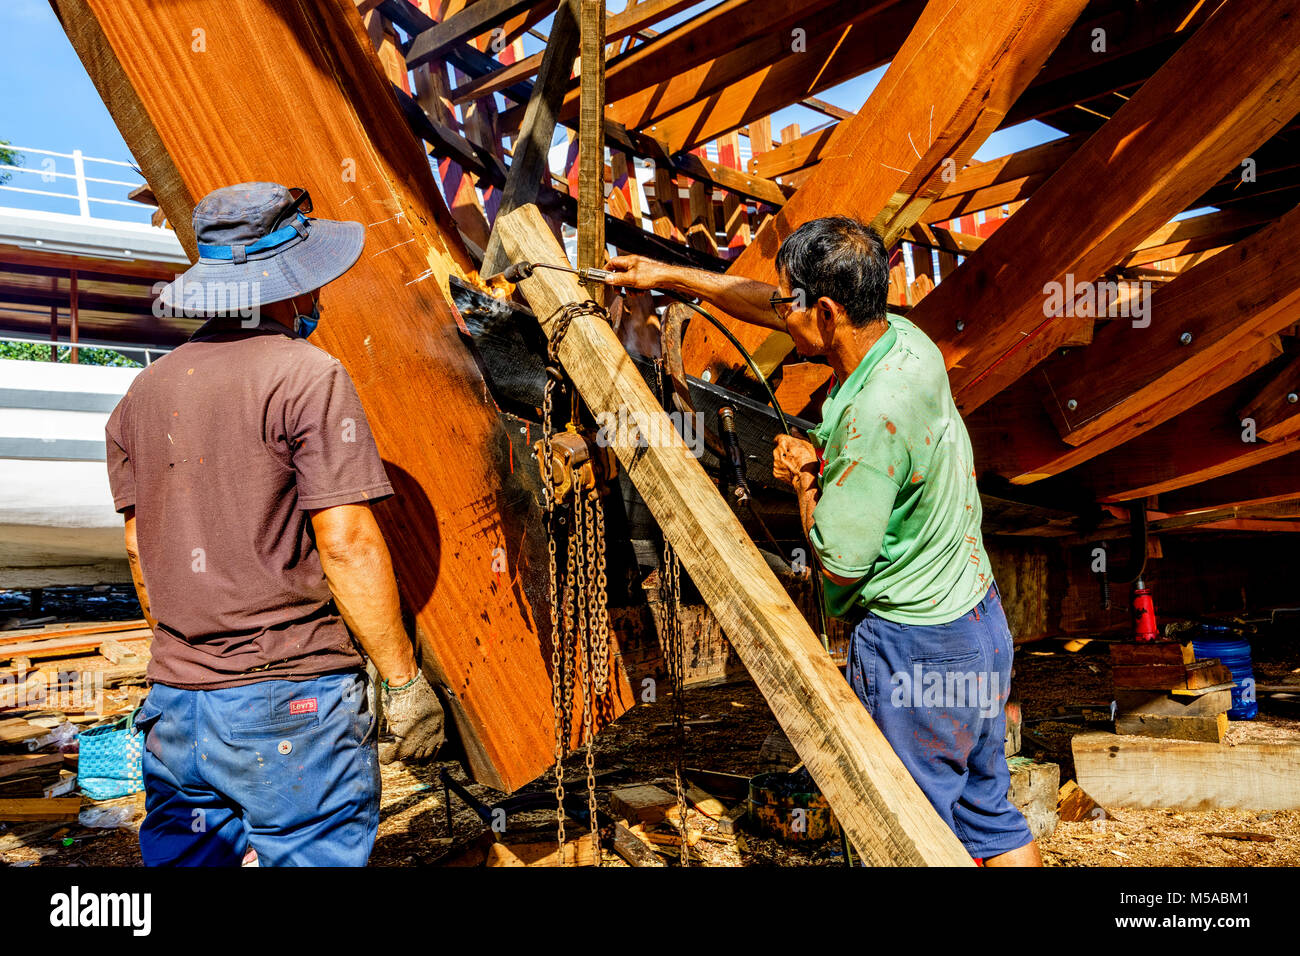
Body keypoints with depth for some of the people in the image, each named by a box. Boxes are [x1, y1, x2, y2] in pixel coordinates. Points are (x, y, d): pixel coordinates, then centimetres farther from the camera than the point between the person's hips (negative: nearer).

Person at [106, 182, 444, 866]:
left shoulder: (145, 389, 9)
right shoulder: (308, 377, -12)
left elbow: (139, 550, 14)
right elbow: (347, 541, -17)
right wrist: (404, 679, -10)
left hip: (174, 701, 7)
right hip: (291, 705, -7)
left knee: (181, 855, 19)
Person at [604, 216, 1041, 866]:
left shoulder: (874, 416, -30)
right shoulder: (902, 336, -2)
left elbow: (838, 561, -20)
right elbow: (767, 305, 10)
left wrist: (805, 478, -5)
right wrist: (671, 275, 17)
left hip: (916, 649, -9)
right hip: (980, 619, 9)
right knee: (987, 811, 23)